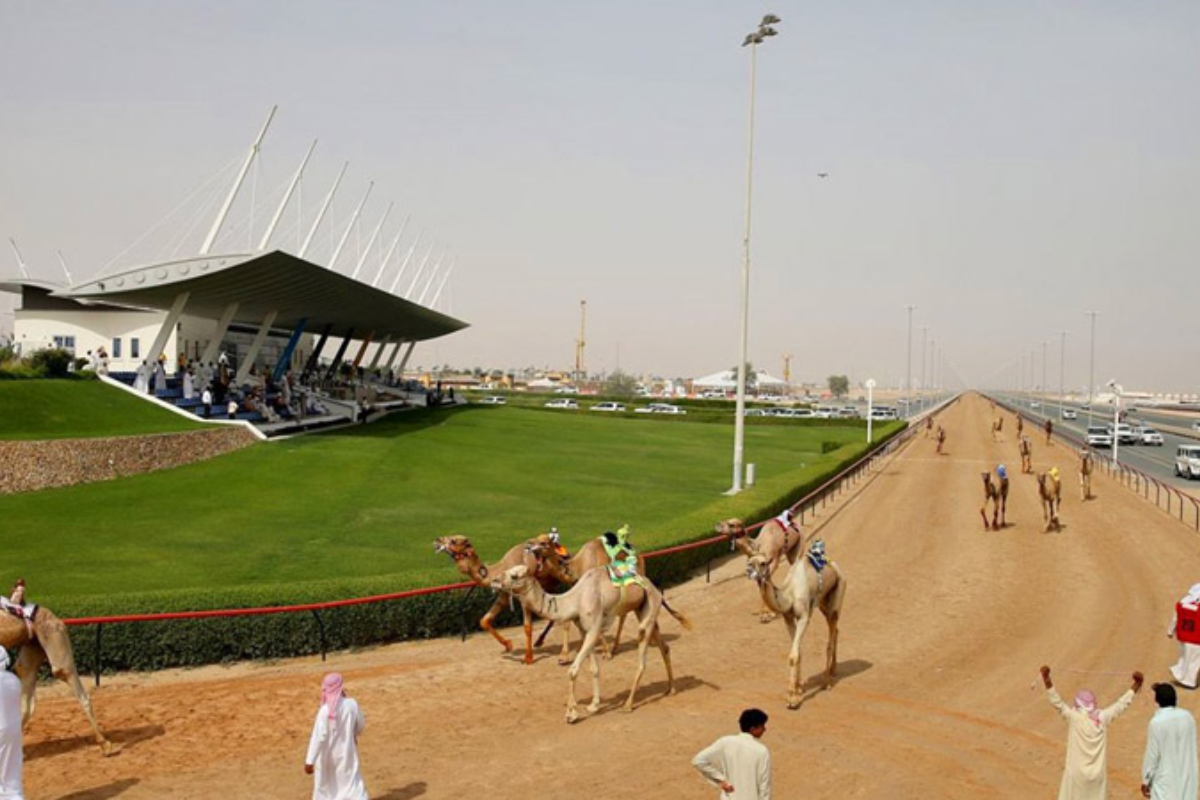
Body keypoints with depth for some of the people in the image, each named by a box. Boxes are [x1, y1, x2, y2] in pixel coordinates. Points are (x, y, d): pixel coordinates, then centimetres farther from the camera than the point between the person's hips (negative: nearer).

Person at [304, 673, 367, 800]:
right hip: (346, 753, 1)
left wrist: (309, 761, -21)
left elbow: (318, 736, -23)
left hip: (327, 755, -1)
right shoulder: (352, 704, -11)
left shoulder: (325, 710, -20)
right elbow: (360, 726, 4)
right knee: (353, 785, 2)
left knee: (324, 785, 20)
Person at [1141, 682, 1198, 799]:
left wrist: (1146, 780, -1)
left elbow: (1152, 754, -12)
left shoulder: (1157, 722, -17)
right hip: (1187, 777, 6)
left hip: (1166, 779, -6)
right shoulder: (1188, 717, -2)